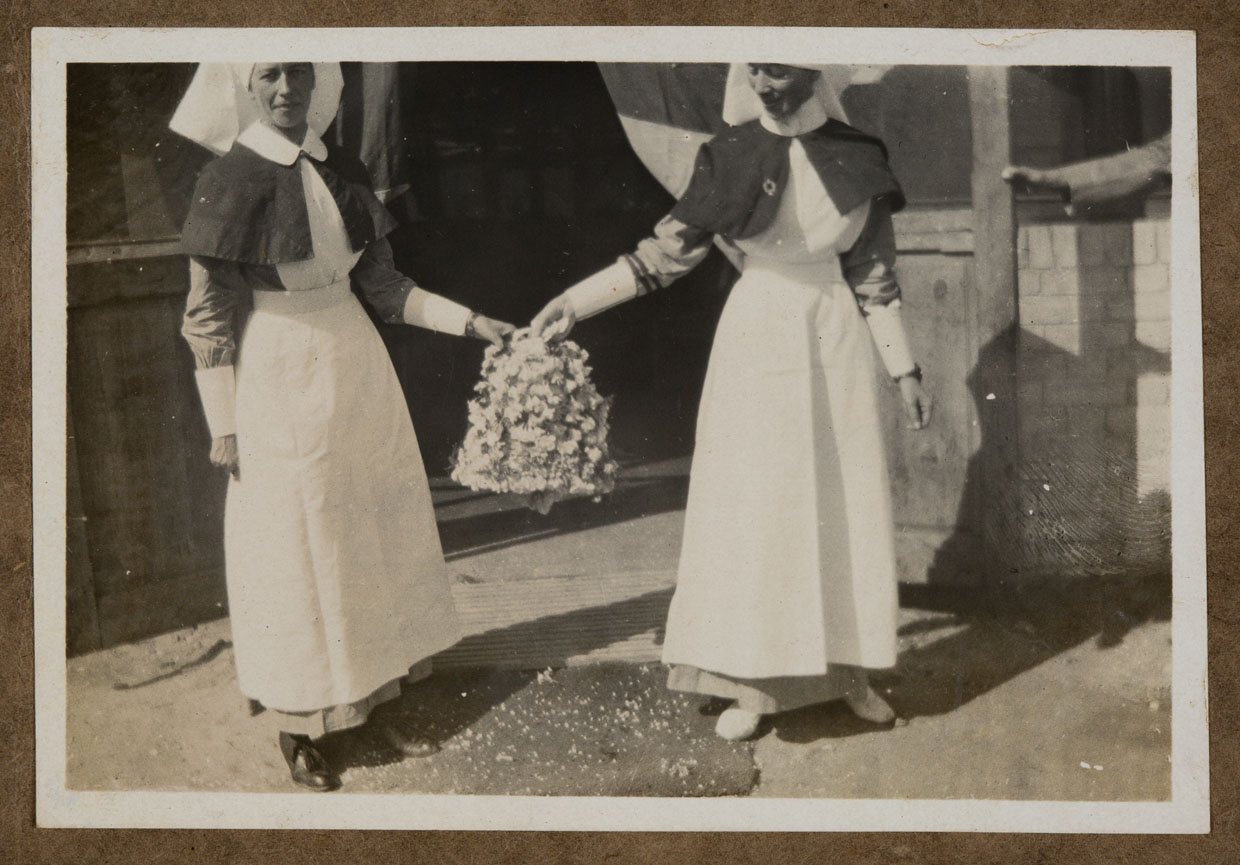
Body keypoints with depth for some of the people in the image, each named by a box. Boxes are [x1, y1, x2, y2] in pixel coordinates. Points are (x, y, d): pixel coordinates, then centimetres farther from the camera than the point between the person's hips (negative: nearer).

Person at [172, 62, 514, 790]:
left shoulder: (343, 174, 5)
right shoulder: (231, 182, -11)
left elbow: (384, 285, 8)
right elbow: (210, 318, -9)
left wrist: (471, 322, -1)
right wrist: (223, 425, -10)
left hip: (357, 373, 6)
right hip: (279, 383, -6)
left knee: (375, 532, 12)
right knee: (295, 548, 4)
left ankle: (381, 699, 28)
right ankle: (299, 731, 20)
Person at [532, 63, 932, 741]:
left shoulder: (856, 158, 0)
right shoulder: (731, 157, -3)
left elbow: (875, 276, 5)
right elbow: (668, 250, 0)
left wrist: (903, 369, 5)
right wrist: (576, 301, -6)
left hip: (834, 342, 1)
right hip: (757, 337, -1)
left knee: (843, 507, 5)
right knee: (750, 508, -1)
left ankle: (848, 667, 19)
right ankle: (753, 682, 8)